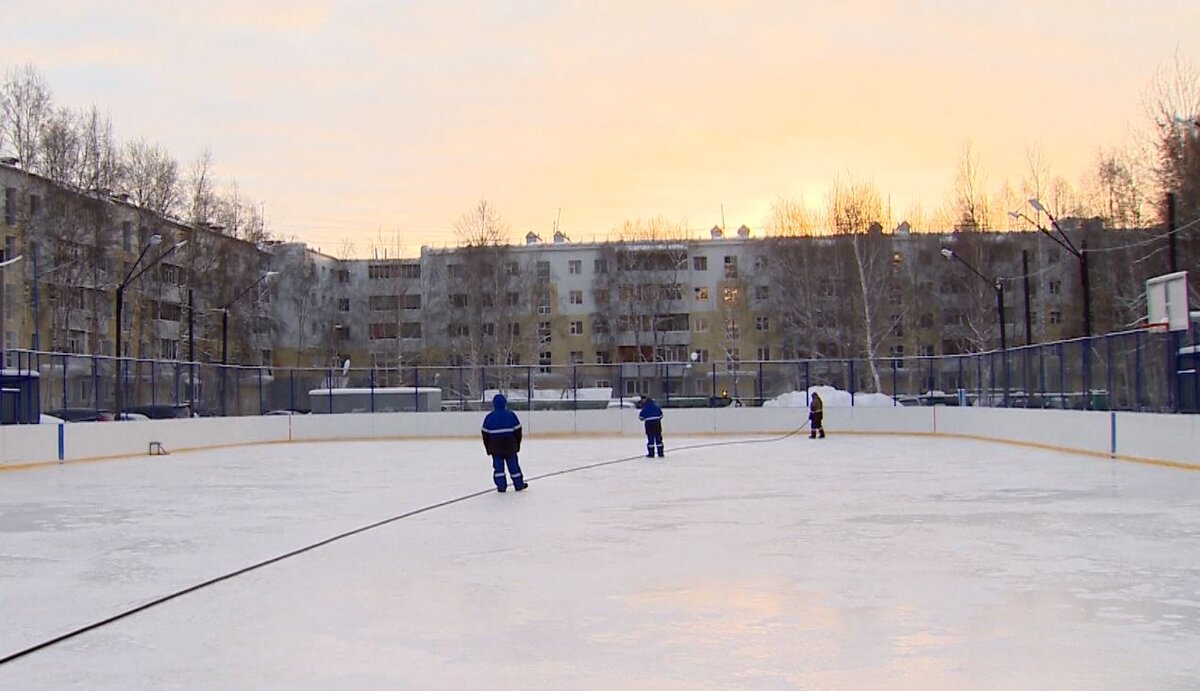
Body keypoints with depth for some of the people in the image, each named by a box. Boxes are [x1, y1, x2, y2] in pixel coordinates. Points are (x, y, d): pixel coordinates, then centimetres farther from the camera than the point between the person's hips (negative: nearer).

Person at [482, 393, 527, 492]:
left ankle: (501, 486, 3)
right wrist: (517, 444, 10)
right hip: (510, 446, 0)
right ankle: (519, 484, 16)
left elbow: (485, 434, 2)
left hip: (495, 446, 0)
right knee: (513, 465, 9)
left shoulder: (489, 417, -1)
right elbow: (517, 430, -1)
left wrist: (488, 448, 11)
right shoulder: (511, 415, -4)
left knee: (498, 466, 6)